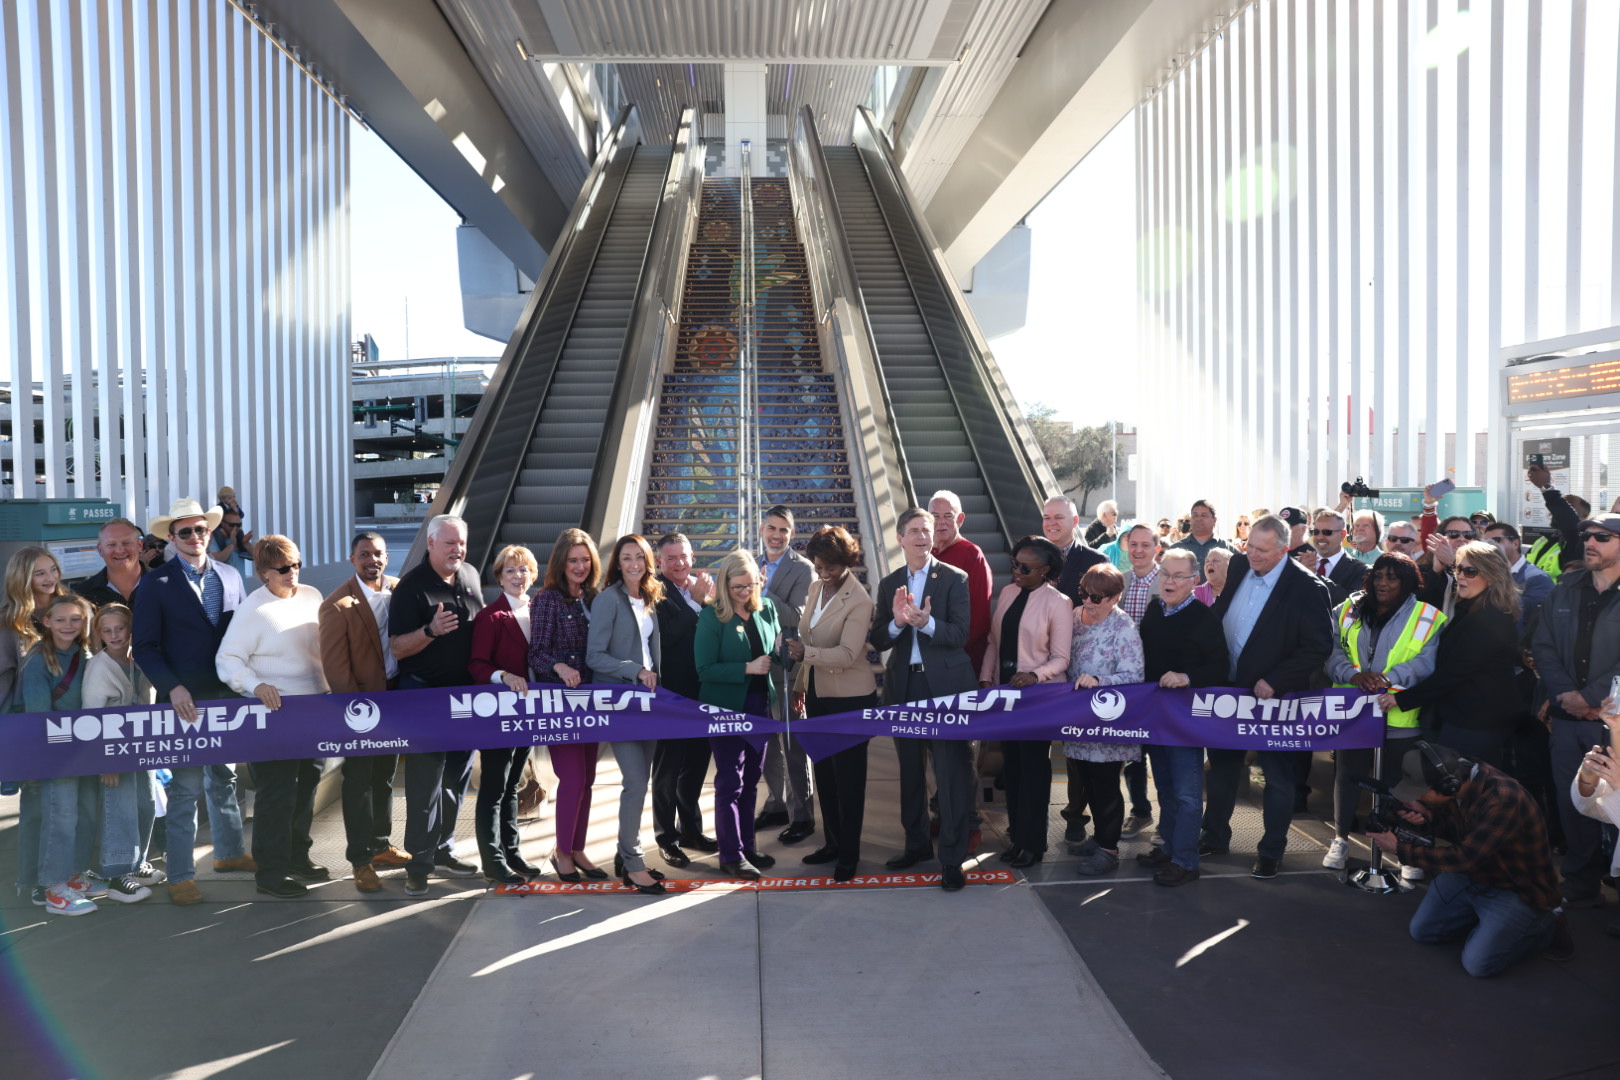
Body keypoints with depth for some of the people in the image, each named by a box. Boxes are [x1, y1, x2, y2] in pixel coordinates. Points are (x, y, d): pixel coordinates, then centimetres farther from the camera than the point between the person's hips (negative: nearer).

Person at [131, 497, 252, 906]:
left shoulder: (230, 576, 7)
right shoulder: (157, 583, -4)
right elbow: (145, 646, -6)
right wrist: (173, 688, -17)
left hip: (228, 694, 4)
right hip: (185, 699, -4)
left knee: (224, 777, 17)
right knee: (186, 787, -1)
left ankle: (228, 852, 32)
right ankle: (180, 875, 10)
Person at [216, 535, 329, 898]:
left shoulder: (312, 596, 5)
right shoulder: (253, 609, -12)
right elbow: (227, 660, -14)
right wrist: (257, 686, -29)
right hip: (273, 710, -6)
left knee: (306, 785, 16)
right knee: (276, 792, 0)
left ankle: (298, 857, 32)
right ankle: (270, 872, 12)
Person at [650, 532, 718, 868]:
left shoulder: (703, 587, 6)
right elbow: (665, 635, -25)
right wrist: (696, 602, -23)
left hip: (702, 693, 7)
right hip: (672, 694, -6)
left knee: (696, 765, 19)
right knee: (667, 769, 7)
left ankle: (691, 829, 35)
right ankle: (667, 839, 20)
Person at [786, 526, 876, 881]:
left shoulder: (858, 601, -19)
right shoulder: (815, 588, 5)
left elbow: (848, 654, -26)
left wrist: (806, 652, -38)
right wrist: (800, 684, 18)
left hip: (849, 698, -8)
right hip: (817, 693, 8)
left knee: (848, 777, 4)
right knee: (824, 772, 17)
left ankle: (849, 853, 17)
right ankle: (832, 843, 31)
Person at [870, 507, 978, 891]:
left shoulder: (954, 579, -4)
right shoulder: (889, 583, 7)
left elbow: (960, 634, -12)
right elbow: (877, 640, 2)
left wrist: (926, 622, -28)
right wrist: (897, 622, -18)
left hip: (945, 684, -4)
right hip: (904, 685, 4)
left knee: (952, 771, -3)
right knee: (910, 769, 16)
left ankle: (952, 859, 6)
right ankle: (916, 843, 32)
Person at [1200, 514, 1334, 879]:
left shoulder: (1306, 587, -17)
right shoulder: (1238, 566, -1)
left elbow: (1319, 646, -18)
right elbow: (1215, 616, 12)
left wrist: (1275, 681, -20)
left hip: (1273, 695, -6)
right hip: (1228, 687, 6)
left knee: (1278, 774, 8)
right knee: (1221, 766, 16)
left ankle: (1271, 851, 22)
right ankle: (1215, 837, 32)